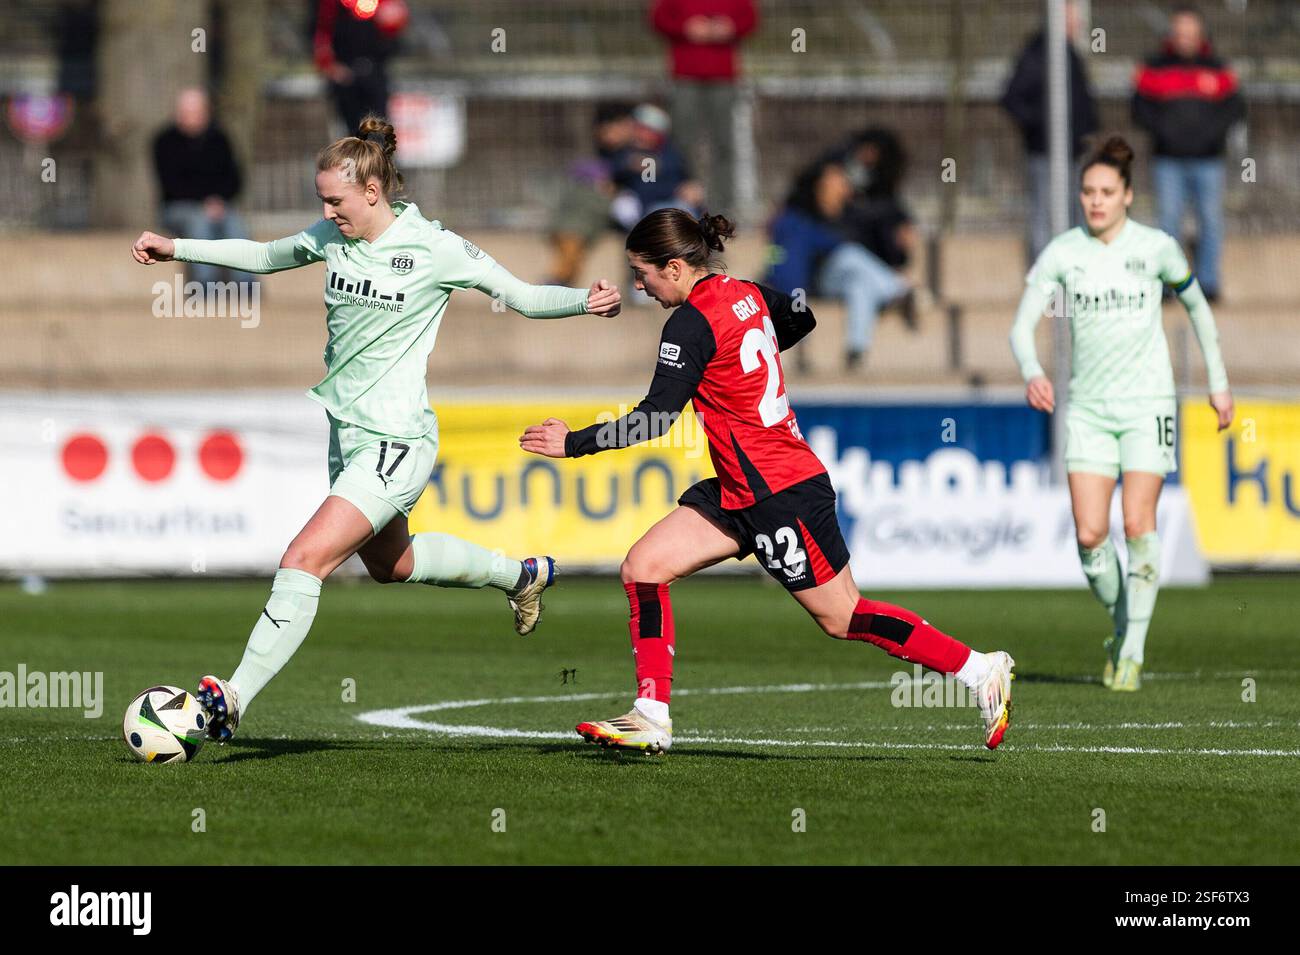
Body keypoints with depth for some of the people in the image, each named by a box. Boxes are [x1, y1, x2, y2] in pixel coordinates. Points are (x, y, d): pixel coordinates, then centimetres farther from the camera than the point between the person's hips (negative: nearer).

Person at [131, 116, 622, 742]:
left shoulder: (434, 249, -13)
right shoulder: (333, 237, 4)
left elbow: (524, 297, -5)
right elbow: (265, 256, 22)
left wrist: (587, 301, -23)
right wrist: (177, 249, 16)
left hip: (396, 441, -8)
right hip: (347, 433, 8)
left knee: (304, 562, -19)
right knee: (391, 565, 27)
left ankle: (233, 700, -18)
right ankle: (521, 575, 50)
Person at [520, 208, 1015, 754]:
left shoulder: (690, 324, -19)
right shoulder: (746, 294, 6)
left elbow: (656, 418, -22)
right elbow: (806, 318, 24)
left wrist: (574, 444, -17)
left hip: (780, 494, -10)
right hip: (740, 492, 10)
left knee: (842, 617, 0)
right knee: (643, 567, 1)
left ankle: (980, 670, 8)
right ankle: (652, 718, -2)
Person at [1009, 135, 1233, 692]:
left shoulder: (1156, 247, -3)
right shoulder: (1061, 253, -2)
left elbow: (1197, 306, 12)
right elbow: (1022, 326, -6)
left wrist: (1218, 383, 12)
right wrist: (1031, 373, -26)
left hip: (1146, 404, -2)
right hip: (1087, 407, 2)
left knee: (1138, 525, -13)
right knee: (1090, 536, -8)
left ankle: (1134, 649, -4)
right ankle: (1120, 628, 17)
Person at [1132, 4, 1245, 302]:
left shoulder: (1216, 69, 6)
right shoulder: (1155, 68, 4)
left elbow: (1235, 107, 4)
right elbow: (1140, 108, 3)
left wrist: (1212, 129, -11)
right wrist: (1163, 128, -12)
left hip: (1207, 161, 1)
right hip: (1168, 161, -1)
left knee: (1210, 222, 1)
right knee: (1168, 221, -3)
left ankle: (1208, 281, 7)